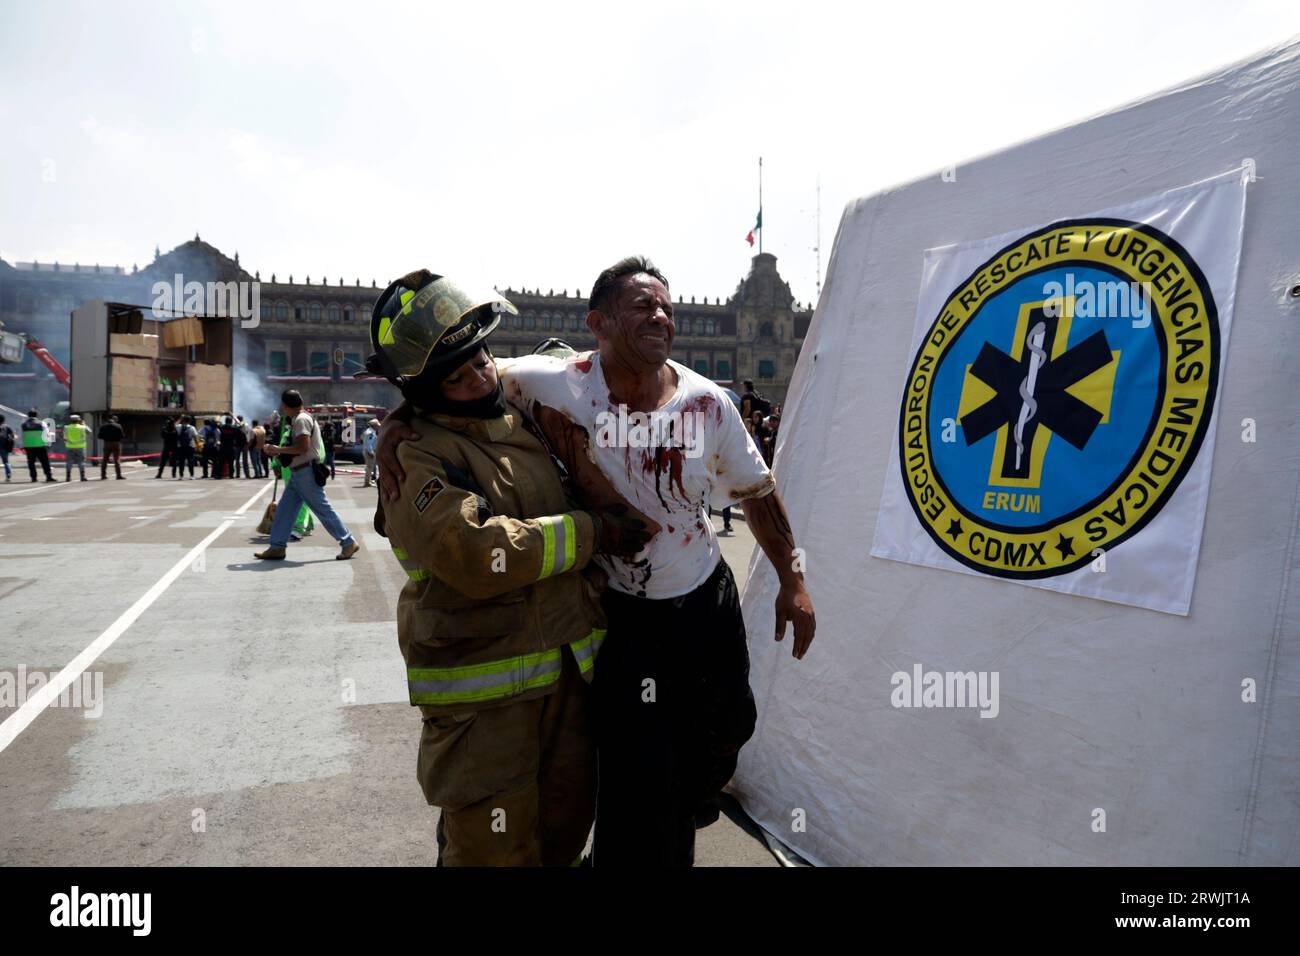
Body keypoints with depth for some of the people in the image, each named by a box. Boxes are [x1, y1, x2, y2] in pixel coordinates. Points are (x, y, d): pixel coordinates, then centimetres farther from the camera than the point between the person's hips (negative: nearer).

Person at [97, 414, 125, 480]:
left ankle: (103, 475, 12)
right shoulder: (118, 426, -7)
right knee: (117, 460, -2)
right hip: (116, 444, -3)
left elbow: (100, 436, 4)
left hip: (107, 444, 3)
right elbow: (122, 436, -7)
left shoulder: (103, 426, 4)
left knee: (104, 460, 12)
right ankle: (119, 475, -6)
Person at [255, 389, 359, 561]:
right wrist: (280, 451, 14)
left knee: (323, 510, -6)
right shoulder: (299, 419, 17)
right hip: (298, 473, 10)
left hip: (306, 473, -10)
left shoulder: (301, 419, -15)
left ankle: (349, 543, -1)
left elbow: (303, 447, -24)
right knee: (284, 510, 9)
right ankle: (277, 547, 13)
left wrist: (278, 449, -15)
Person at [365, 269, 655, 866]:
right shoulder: (416, 458, -15)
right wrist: (593, 531, -21)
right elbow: (479, 554, -30)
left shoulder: (522, 419, 10)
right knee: (496, 850, 6)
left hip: (568, 669, 7)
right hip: (483, 691, -7)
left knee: (565, 831, 20)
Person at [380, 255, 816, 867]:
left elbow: (756, 492, 3)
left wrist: (792, 579, 4)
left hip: (706, 606, 4)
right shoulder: (555, 384, -17)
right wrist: (394, 428, -22)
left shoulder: (708, 403, -9)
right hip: (619, 616, -3)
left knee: (716, 748, 21)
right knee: (636, 786, 0)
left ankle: (676, 842, 53)